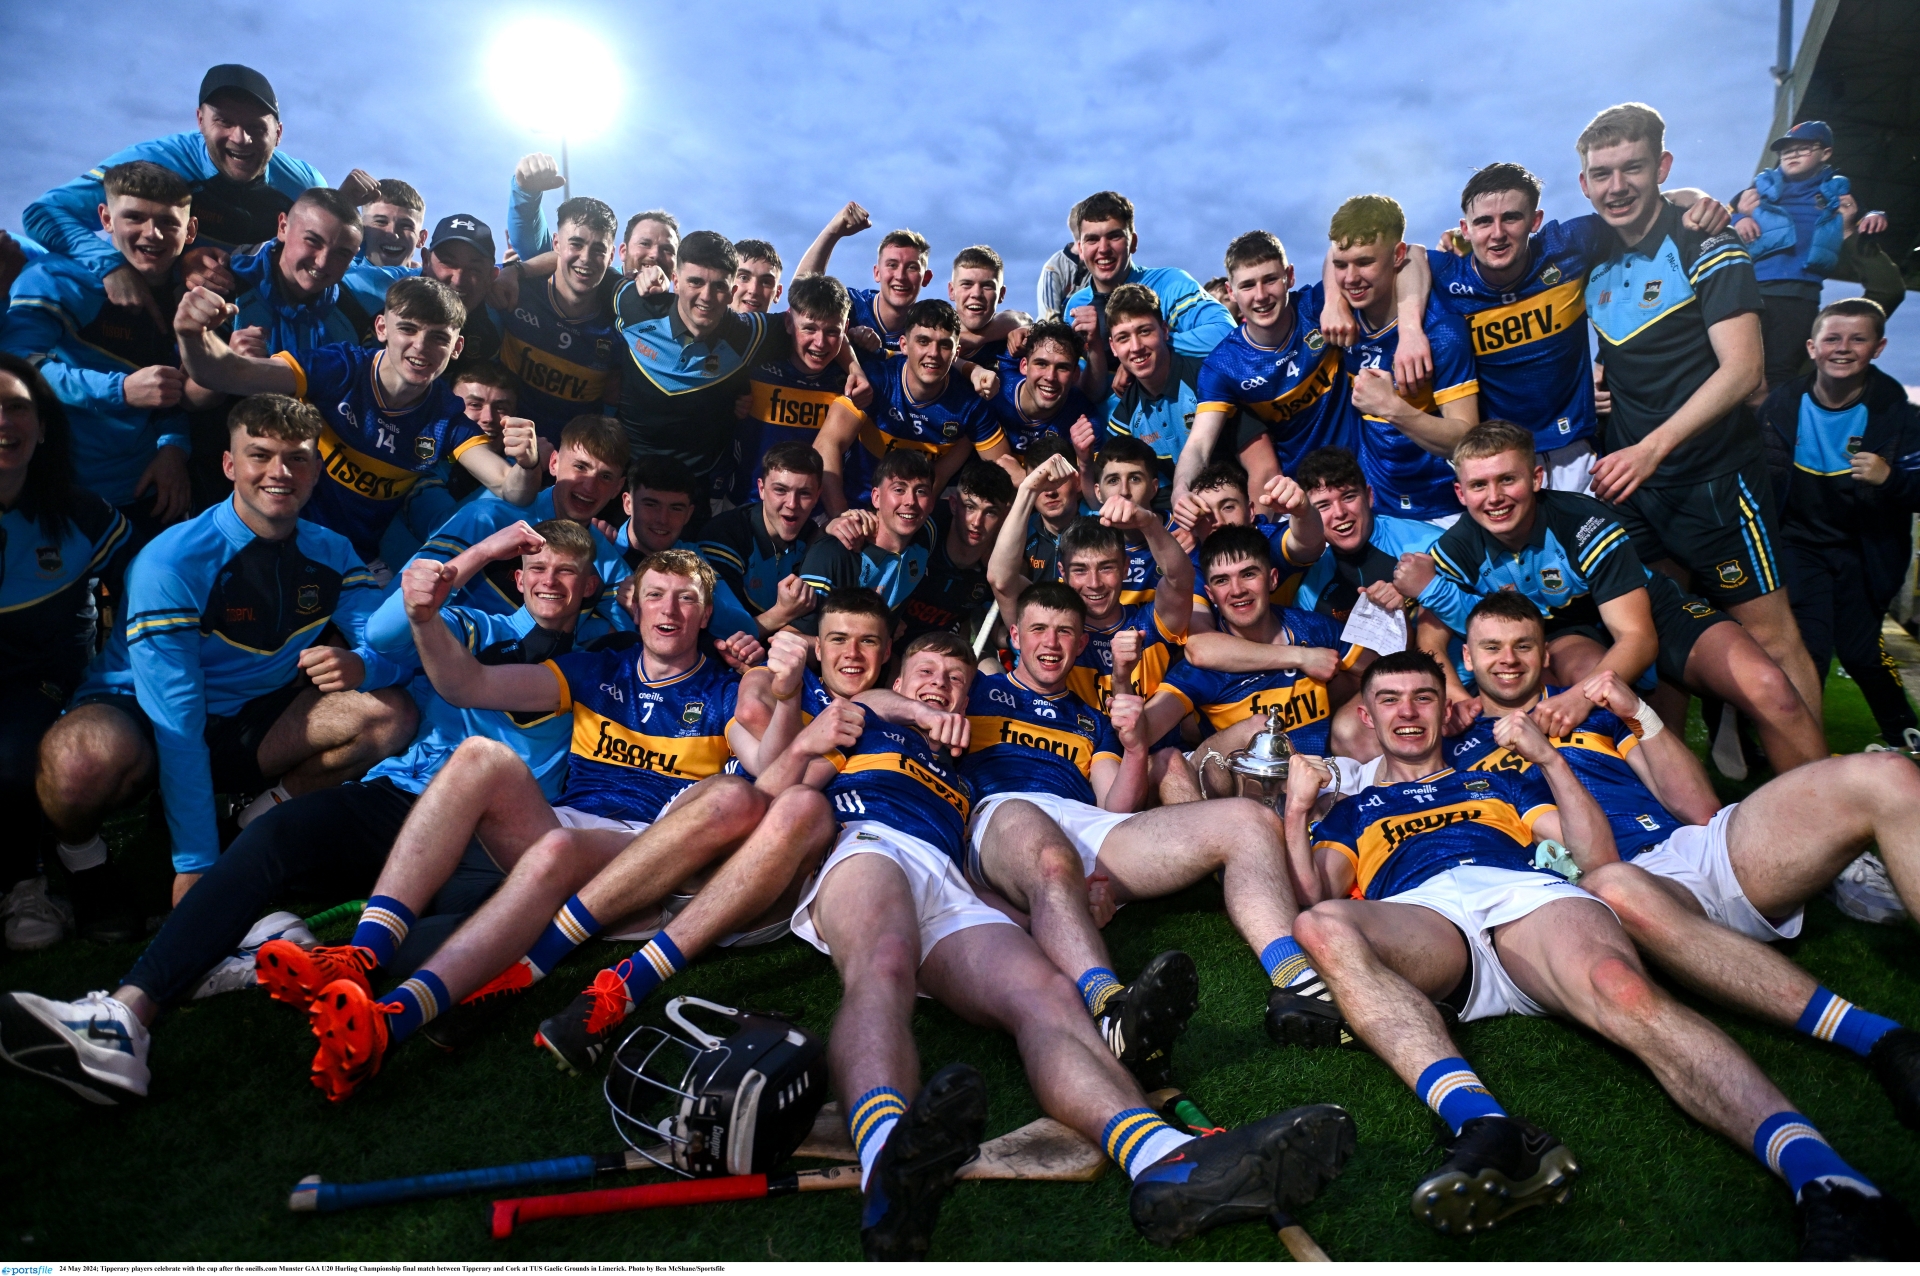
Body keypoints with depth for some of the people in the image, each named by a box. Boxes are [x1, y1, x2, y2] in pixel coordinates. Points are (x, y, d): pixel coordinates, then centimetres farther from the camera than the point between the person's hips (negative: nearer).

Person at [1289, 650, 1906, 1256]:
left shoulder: (1497, 782, 35)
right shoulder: (1351, 812, 33)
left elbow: (1598, 860, 20)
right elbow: (1313, 898, 15)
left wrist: (1549, 758, 15)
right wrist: (1297, 808, 7)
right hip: (1419, 915, -1)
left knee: (1621, 987, -36)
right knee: (1323, 929, -38)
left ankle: (1823, 1177, -51)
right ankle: (1484, 1128, -53)